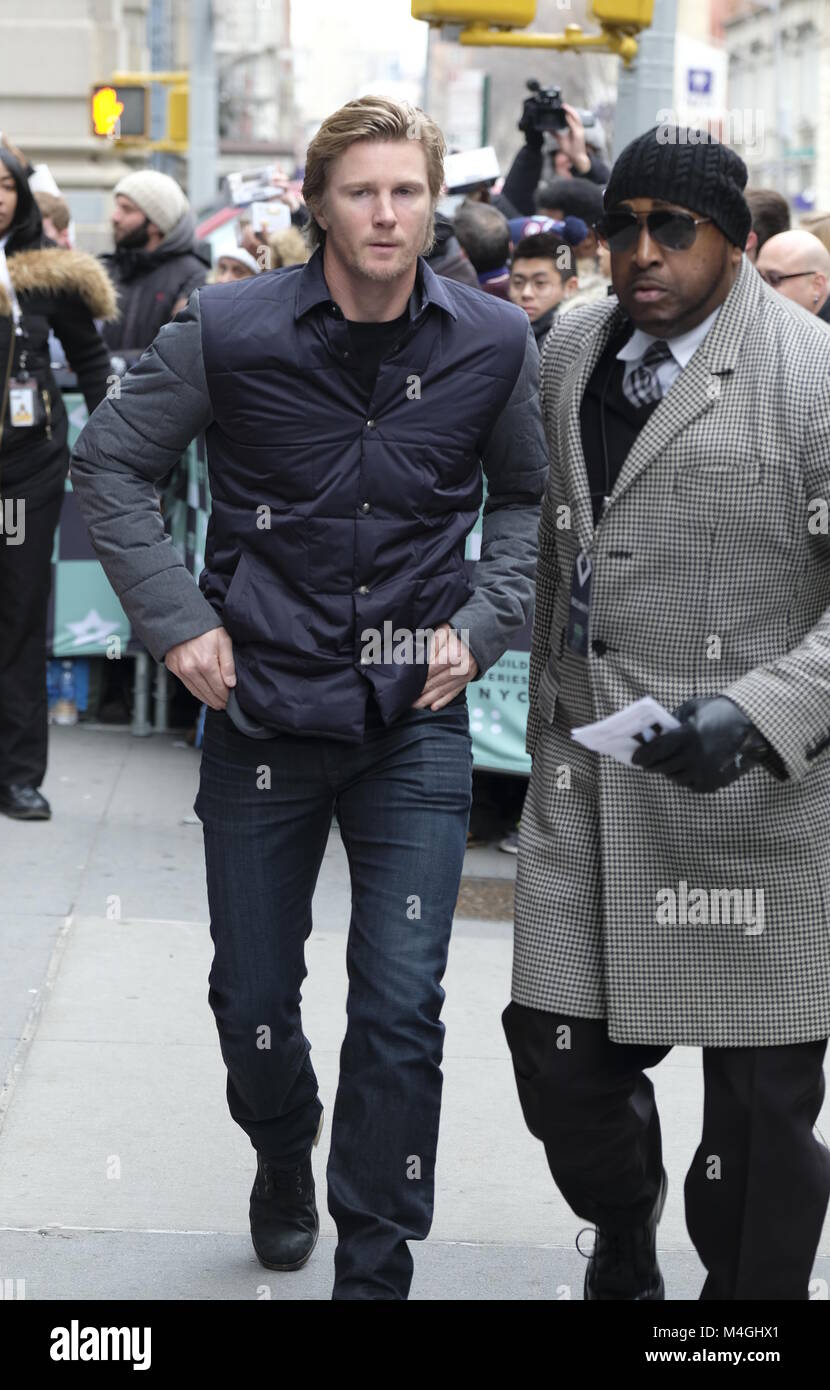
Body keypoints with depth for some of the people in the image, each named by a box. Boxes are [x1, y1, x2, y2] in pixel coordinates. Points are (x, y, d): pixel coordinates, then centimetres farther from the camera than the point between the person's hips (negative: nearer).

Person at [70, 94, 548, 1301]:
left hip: (416, 717, 0)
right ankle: (283, 1161, 43)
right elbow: (110, 463, 3)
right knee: (253, 996, 11)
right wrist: (175, 618, -4)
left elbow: (533, 496, 14)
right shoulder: (228, 331, -7)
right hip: (262, 706, 0)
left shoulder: (495, 342, -2)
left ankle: (375, 1267, 9)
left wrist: (483, 623, 1)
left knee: (401, 1009, -4)